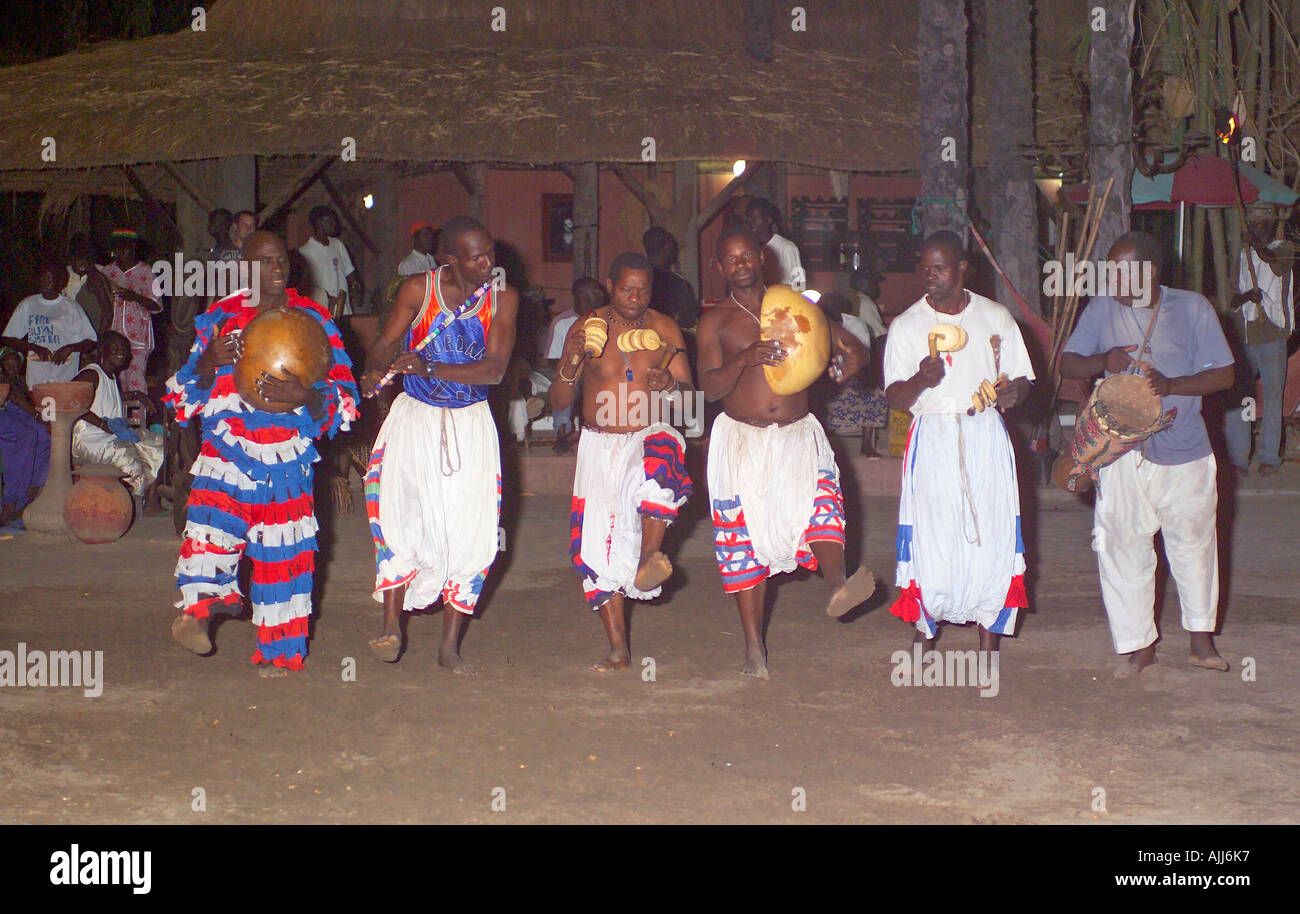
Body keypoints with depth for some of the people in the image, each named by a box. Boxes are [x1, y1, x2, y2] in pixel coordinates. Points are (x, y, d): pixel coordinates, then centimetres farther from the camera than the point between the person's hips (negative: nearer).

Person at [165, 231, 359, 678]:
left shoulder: (312, 319, 5)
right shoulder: (219, 318, 6)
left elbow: (345, 397, 3)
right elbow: (183, 396, 8)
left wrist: (306, 397, -19)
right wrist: (208, 362, -14)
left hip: (287, 455, 0)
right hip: (228, 447, 0)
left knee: (282, 552, 1)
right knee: (211, 513, -25)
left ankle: (278, 650, 14)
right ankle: (198, 608, -12)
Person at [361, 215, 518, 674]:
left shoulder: (502, 297, -4)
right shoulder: (419, 289, -5)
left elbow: (495, 368, -14)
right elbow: (385, 344, -5)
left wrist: (430, 368, -27)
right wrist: (372, 374, -29)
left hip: (471, 423, 1)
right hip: (416, 415, -1)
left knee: (470, 528, -2)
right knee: (401, 510, -17)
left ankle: (450, 645, 7)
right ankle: (390, 627, -7)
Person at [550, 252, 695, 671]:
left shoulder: (665, 329, 0)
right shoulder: (585, 330, -3)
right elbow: (559, 402, -3)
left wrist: (672, 384, -20)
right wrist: (570, 365, -23)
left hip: (651, 435, -1)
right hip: (600, 446, 1)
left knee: (660, 467, -39)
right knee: (601, 543, -1)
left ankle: (649, 558, -29)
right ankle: (618, 649, 6)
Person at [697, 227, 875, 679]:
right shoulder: (715, 321, 6)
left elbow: (853, 347, 12)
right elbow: (710, 388, -5)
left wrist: (851, 359, -13)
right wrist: (745, 359, -23)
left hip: (798, 433, 1)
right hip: (741, 438, -1)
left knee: (822, 497, -28)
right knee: (744, 538, -4)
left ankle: (837, 583, -52)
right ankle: (753, 646, 2)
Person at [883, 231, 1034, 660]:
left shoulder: (996, 317, 8)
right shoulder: (906, 326, 4)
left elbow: (1023, 379, 13)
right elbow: (894, 397, 0)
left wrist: (1013, 390, -11)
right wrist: (921, 380, -21)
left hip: (987, 438, 1)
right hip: (933, 442, -1)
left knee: (991, 540, -3)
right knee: (929, 543, -4)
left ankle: (988, 651, 7)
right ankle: (925, 641, 14)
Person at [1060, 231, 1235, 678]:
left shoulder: (1192, 308, -2)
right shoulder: (1101, 310, 3)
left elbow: (1224, 374, -4)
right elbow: (1067, 364, 7)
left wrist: (1171, 385, -20)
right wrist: (1102, 362, -15)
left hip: (1185, 450, -1)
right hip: (1123, 451, 1)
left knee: (1193, 543, 10)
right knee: (1122, 545, -1)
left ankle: (1201, 640, 26)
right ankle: (1138, 644, 12)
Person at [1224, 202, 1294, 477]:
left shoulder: (1283, 251, 4)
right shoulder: (1244, 255, 17)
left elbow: (1274, 262, -22)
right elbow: (1234, 299, 14)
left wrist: (1257, 244, -8)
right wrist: (1246, 296, -7)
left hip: (1272, 333, -4)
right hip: (1243, 334, 4)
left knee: (1272, 395, -1)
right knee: (1235, 396, -1)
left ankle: (1268, 457, 6)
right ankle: (1238, 457, 5)